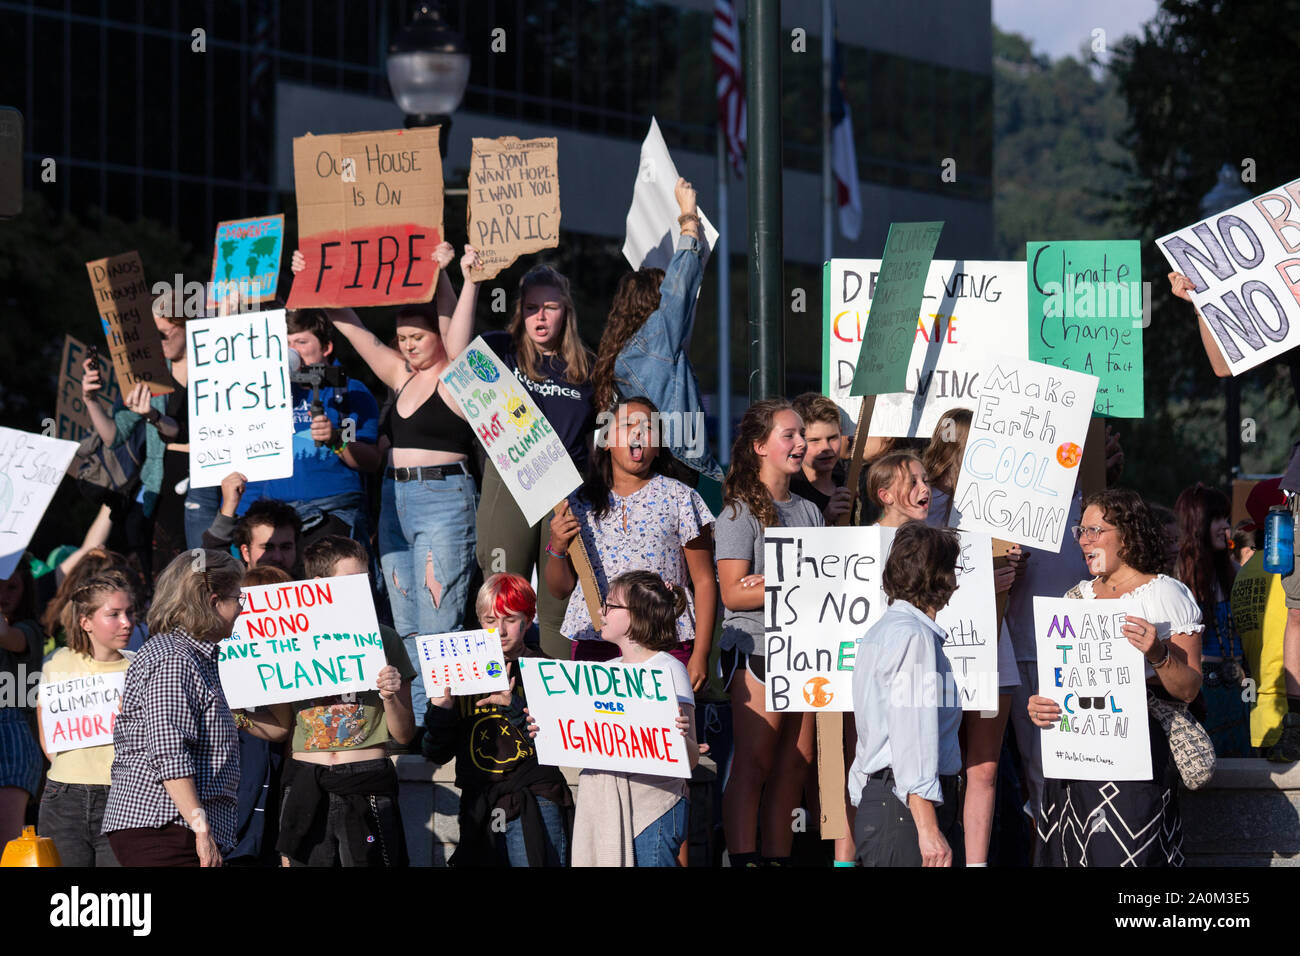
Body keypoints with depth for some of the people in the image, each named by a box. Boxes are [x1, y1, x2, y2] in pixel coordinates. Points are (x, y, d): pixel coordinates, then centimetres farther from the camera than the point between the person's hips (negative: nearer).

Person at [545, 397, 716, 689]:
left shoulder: (679, 498, 5)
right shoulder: (579, 502, 9)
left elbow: (704, 581, 4)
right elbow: (561, 589, 13)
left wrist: (700, 654, -4)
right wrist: (557, 548, -8)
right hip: (593, 640, 1)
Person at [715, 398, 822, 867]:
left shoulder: (809, 512, 18)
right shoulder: (740, 512, -3)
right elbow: (735, 593, -12)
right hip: (756, 648, -6)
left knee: (795, 767, 3)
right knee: (752, 763, -9)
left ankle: (779, 856, 7)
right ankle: (742, 858, -10)